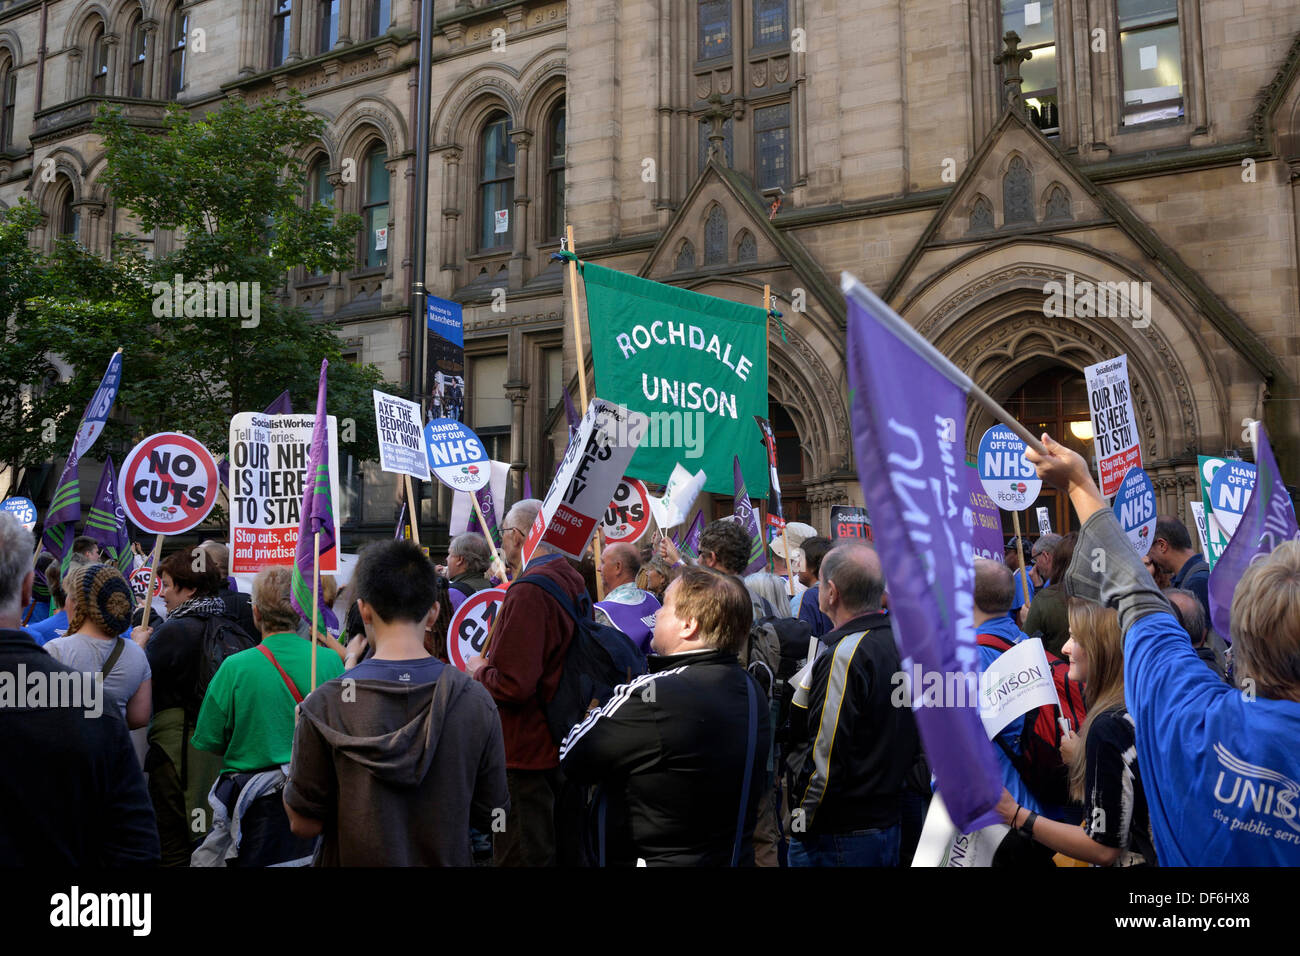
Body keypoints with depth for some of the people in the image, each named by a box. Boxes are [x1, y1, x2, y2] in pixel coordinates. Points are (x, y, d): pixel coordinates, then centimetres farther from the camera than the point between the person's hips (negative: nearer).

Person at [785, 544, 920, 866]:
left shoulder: (845, 655, -22)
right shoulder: (900, 640, 6)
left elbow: (826, 757, -23)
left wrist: (801, 821, -12)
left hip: (836, 837, -9)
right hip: (891, 823, 9)